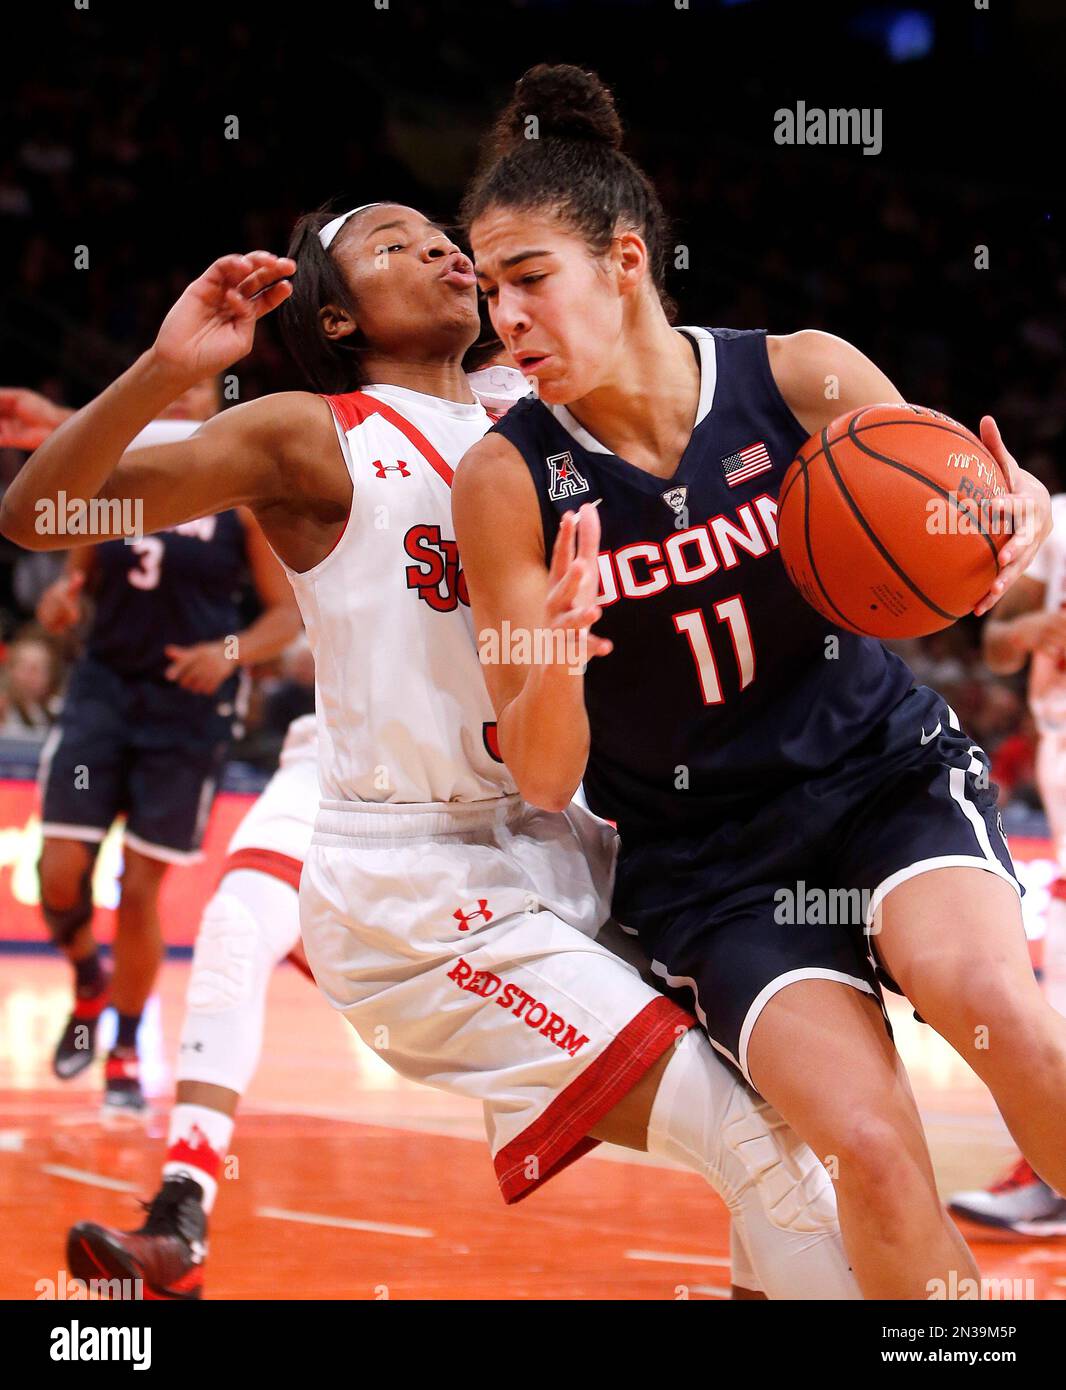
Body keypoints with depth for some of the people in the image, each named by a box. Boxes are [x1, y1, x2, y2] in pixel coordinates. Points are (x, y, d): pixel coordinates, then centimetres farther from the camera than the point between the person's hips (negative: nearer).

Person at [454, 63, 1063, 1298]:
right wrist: (556, 665, -32)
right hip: (706, 854, 0)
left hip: (884, 768, 0)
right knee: (868, 1148, -21)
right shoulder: (508, 479, -9)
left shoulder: (803, 379, -9)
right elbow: (542, 780, -9)